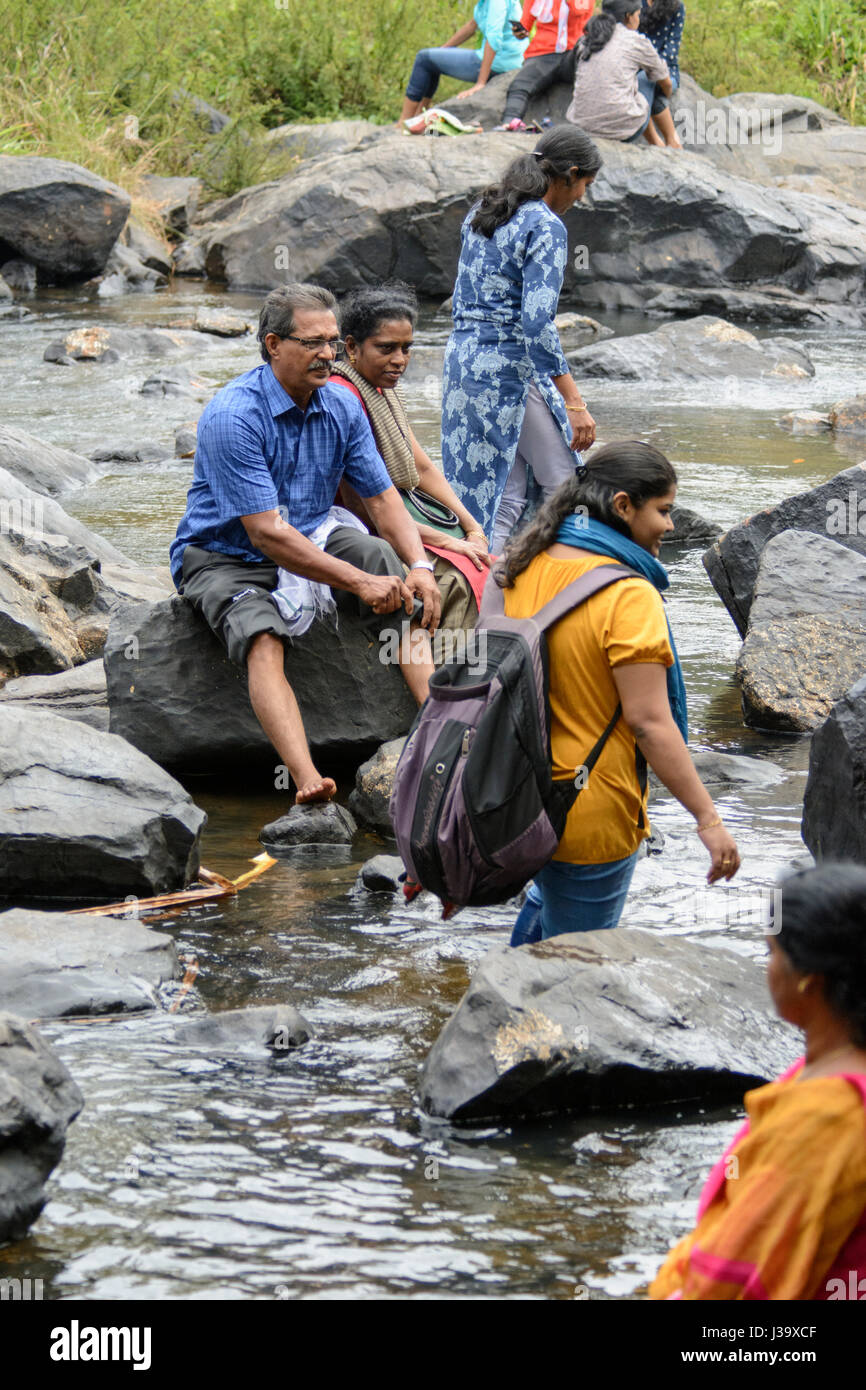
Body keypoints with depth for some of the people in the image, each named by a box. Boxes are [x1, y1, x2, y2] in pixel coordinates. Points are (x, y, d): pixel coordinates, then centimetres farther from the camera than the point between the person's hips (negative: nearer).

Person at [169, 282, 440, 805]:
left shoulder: (341, 407, -1)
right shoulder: (233, 417, -24)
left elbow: (383, 497, 2)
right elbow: (266, 533, -27)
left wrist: (420, 566, -18)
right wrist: (359, 582, -28)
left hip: (313, 536, 6)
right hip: (224, 558, -6)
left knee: (406, 594, -18)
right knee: (263, 638, -35)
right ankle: (306, 778, -53)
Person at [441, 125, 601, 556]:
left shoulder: (481, 212, 12)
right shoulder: (545, 227, -14)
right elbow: (537, 321, -22)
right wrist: (574, 402, -24)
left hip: (461, 355, 8)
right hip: (512, 366, -8)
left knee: (503, 495, 10)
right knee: (561, 487, 4)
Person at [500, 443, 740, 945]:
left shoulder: (525, 568, 2)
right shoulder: (629, 598, -21)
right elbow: (650, 722, -24)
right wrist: (708, 818, -21)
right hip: (589, 818, -8)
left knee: (550, 898, 34)